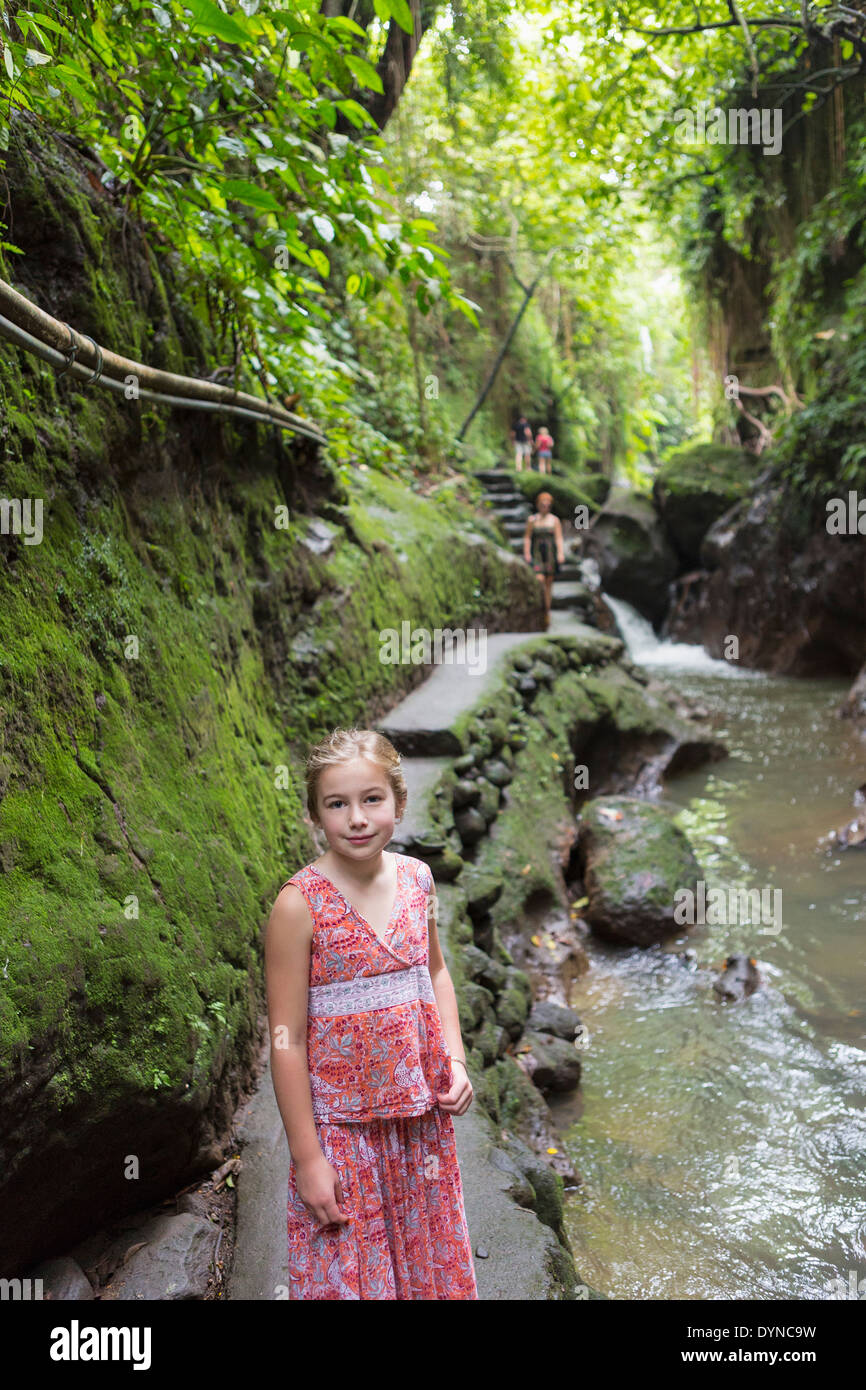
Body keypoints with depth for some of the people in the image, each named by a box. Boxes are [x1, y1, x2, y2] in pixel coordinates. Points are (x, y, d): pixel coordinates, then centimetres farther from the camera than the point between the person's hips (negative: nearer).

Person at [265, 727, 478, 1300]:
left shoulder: (417, 878, -3)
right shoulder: (301, 904, -19)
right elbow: (288, 1040, -15)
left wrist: (455, 1059, 2)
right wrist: (306, 1157, -13)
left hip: (423, 1112, 5)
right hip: (342, 1124, -5)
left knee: (431, 1261, 21)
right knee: (349, 1272, 10)